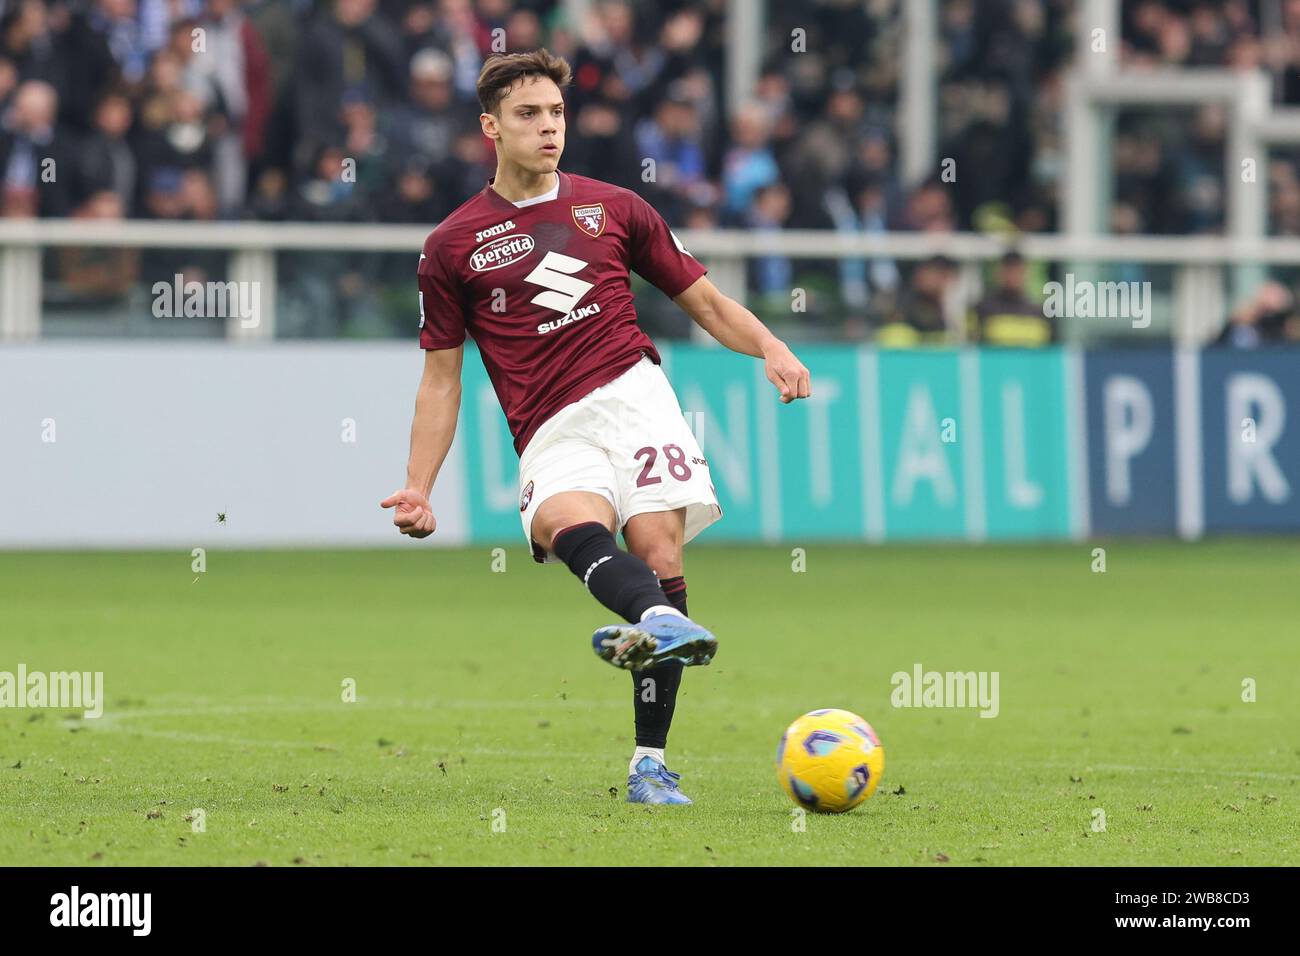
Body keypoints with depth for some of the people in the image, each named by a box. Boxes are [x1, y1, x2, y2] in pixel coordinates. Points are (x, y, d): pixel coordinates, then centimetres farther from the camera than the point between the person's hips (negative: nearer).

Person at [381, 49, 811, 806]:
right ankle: (663, 624, -65)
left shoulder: (613, 208, 16)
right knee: (568, 520, -33)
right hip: (551, 432, -1)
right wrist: (418, 489, 8)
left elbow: (704, 300, 20)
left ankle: (651, 762, -13)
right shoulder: (452, 246, 13)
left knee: (657, 546, -18)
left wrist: (770, 348, 0)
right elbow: (442, 376, 17)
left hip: (631, 391, 1)